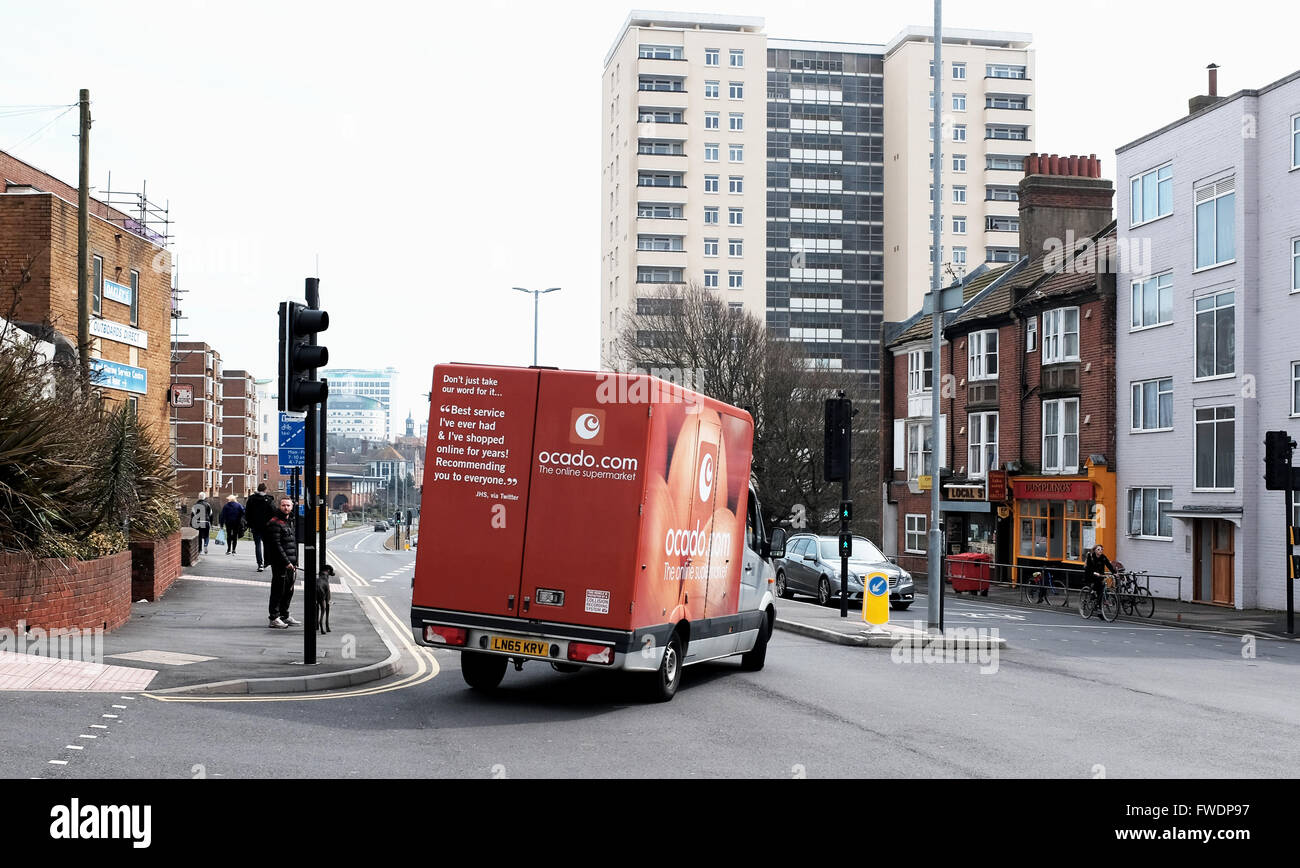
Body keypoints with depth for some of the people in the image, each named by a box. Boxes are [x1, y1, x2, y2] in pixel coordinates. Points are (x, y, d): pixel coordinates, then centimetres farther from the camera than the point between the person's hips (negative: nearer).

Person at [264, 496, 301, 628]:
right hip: (279, 563, -9)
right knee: (278, 590, -5)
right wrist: (286, 562, -19)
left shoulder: (291, 521, 17)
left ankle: (285, 616, 24)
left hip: (290, 564, 9)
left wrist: (295, 563, 17)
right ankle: (274, 618, 0)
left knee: (289, 590, 14)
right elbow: (276, 545, -17)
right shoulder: (275, 523, -11)